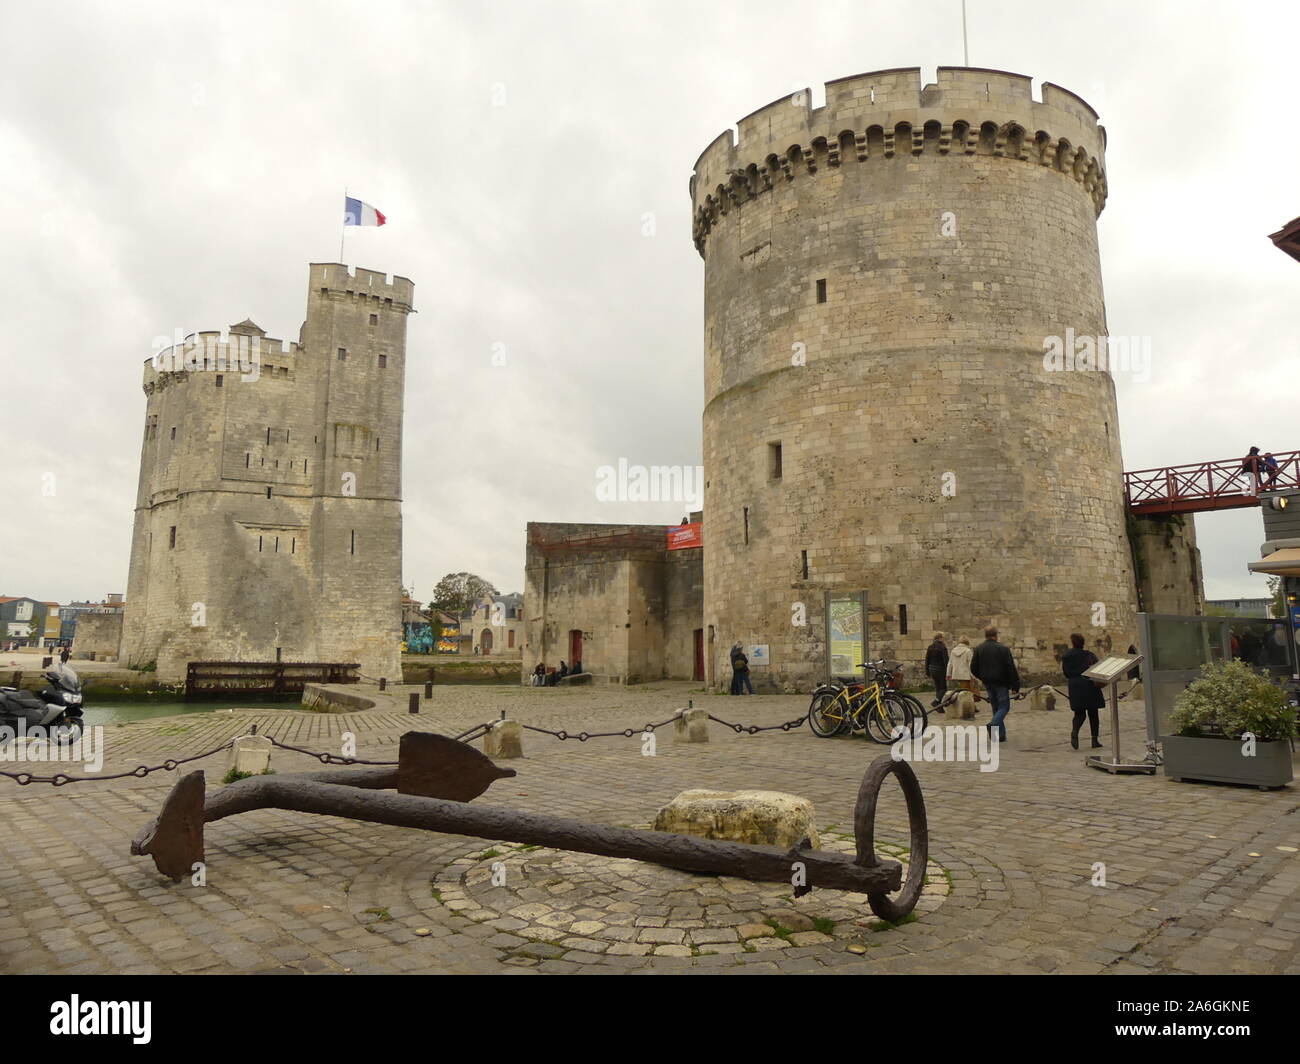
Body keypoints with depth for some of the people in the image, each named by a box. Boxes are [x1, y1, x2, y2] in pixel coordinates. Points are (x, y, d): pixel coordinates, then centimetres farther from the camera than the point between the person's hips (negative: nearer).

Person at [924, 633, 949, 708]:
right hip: (941, 670, -7)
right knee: (943, 688, 1)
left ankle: (940, 707, 13)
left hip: (932, 670, 7)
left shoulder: (930, 647, 8)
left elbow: (927, 660, 11)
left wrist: (927, 672, 17)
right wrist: (948, 673, -15)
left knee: (938, 688, 13)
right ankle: (935, 702, -16)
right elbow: (946, 660, -16)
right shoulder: (943, 647, -12)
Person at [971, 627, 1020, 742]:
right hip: (1001, 683, -5)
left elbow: (973, 669, 3)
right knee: (1004, 707, 2)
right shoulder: (1003, 649, -10)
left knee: (996, 708, 13)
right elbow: (1011, 669, -11)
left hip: (988, 683, 5)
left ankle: (1001, 735, 12)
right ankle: (994, 724, -24)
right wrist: (1015, 686, -7)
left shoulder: (978, 649, 3)